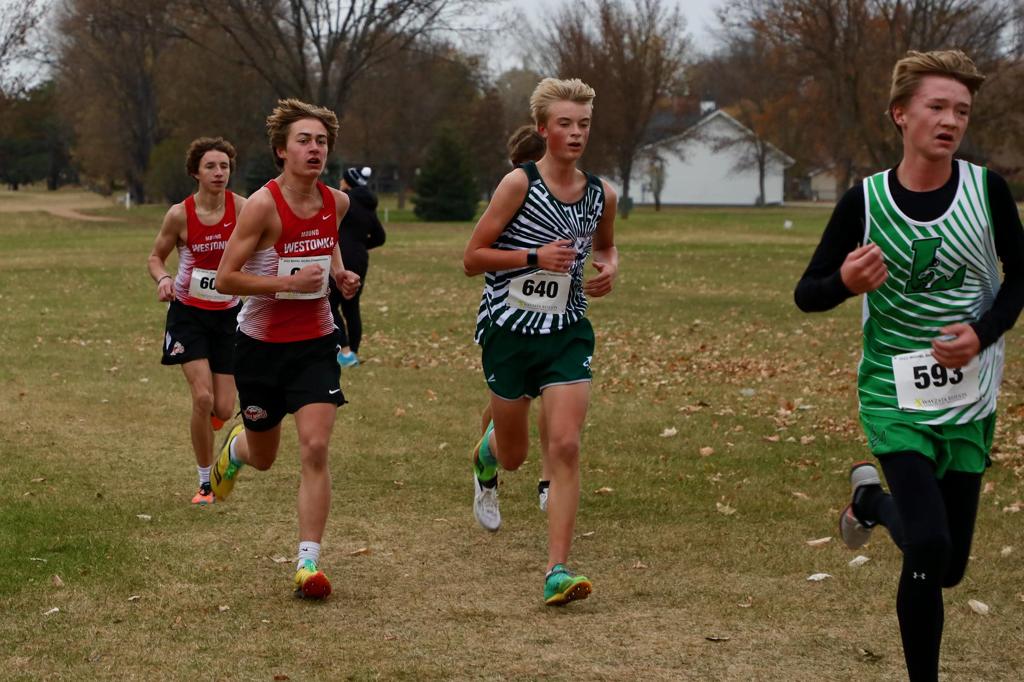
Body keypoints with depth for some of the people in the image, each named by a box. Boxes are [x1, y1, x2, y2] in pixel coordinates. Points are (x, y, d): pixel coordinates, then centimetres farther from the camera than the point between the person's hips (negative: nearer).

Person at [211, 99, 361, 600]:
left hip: (315, 342, 3)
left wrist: (340, 273, 3)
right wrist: (288, 282, -27)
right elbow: (225, 279, -17)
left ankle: (308, 562, -8)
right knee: (263, 458, 14)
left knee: (315, 449, -14)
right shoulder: (263, 205, -18)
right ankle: (236, 447, 53)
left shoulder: (336, 202, -1)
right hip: (261, 344, -3)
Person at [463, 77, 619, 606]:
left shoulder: (601, 195, 3)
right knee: (514, 454, 12)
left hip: (567, 333, 2)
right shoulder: (519, 184, -11)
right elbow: (472, 259, -9)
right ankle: (486, 458, 52)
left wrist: (609, 266, 2)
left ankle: (558, 571, -13)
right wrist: (535, 256, -20)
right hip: (509, 328, -2)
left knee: (565, 447, -13)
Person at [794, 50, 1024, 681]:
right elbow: (807, 294, 0)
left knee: (950, 567, 10)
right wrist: (844, 283, -24)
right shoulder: (865, 201, -8)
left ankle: (871, 498, 40)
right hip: (896, 397, -3)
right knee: (929, 547, -21)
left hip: (972, 398, 3)